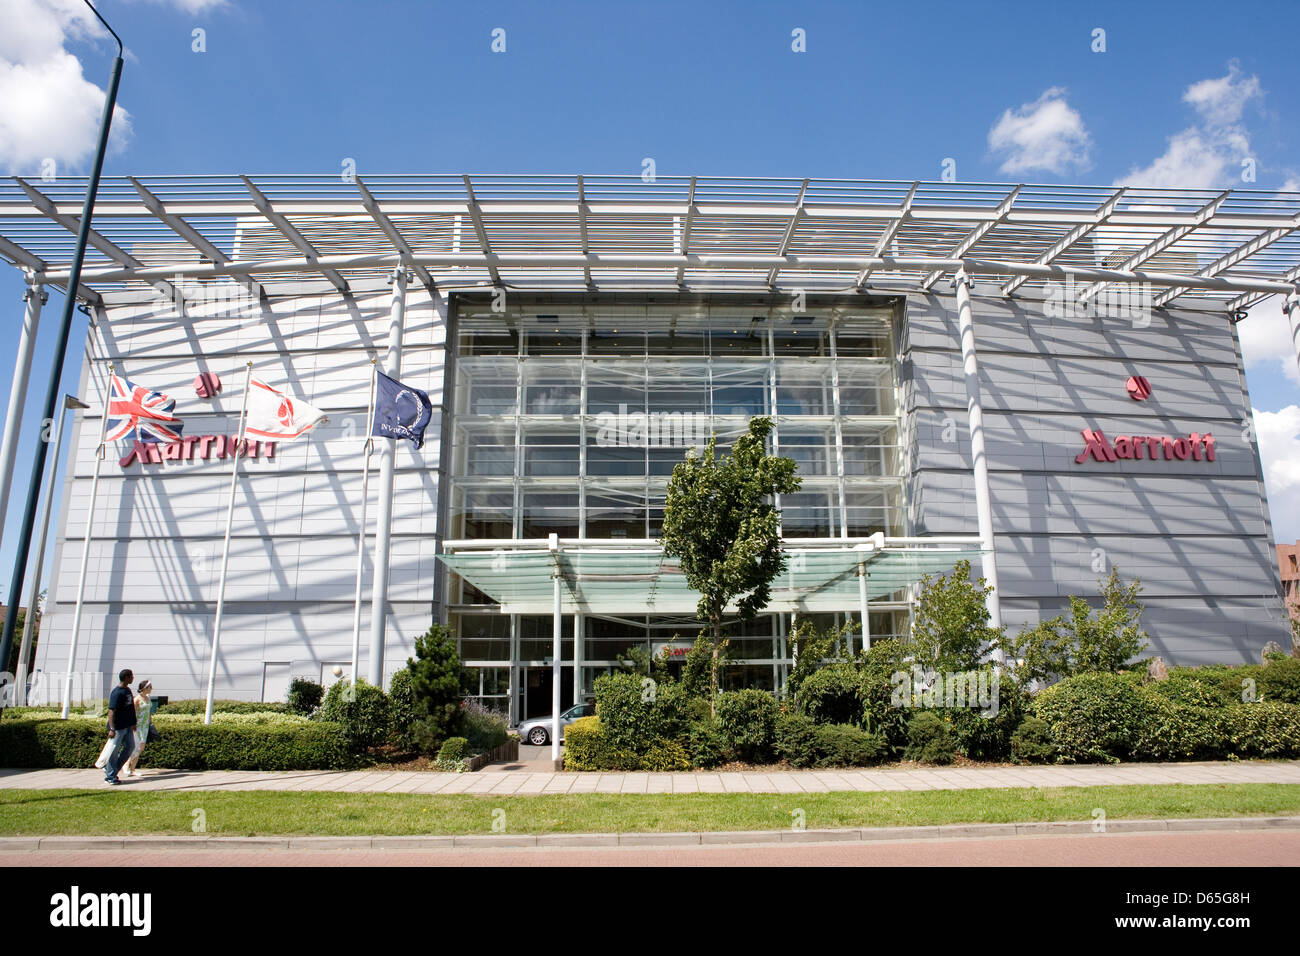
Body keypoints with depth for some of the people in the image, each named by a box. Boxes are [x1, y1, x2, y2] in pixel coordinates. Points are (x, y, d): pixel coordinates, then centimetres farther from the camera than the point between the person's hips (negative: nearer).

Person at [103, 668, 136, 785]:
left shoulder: (128, 690, 10)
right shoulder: (117, 693, -18)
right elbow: (111, 711, -23)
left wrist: (133, 723, 24)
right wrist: (112, 729, -28)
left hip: (127, 726, 9)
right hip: (118, 727, -9)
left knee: (130, 746, 10)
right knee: (114, 751, 0)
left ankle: (110, 769, 21)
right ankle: (110, 776, 11)